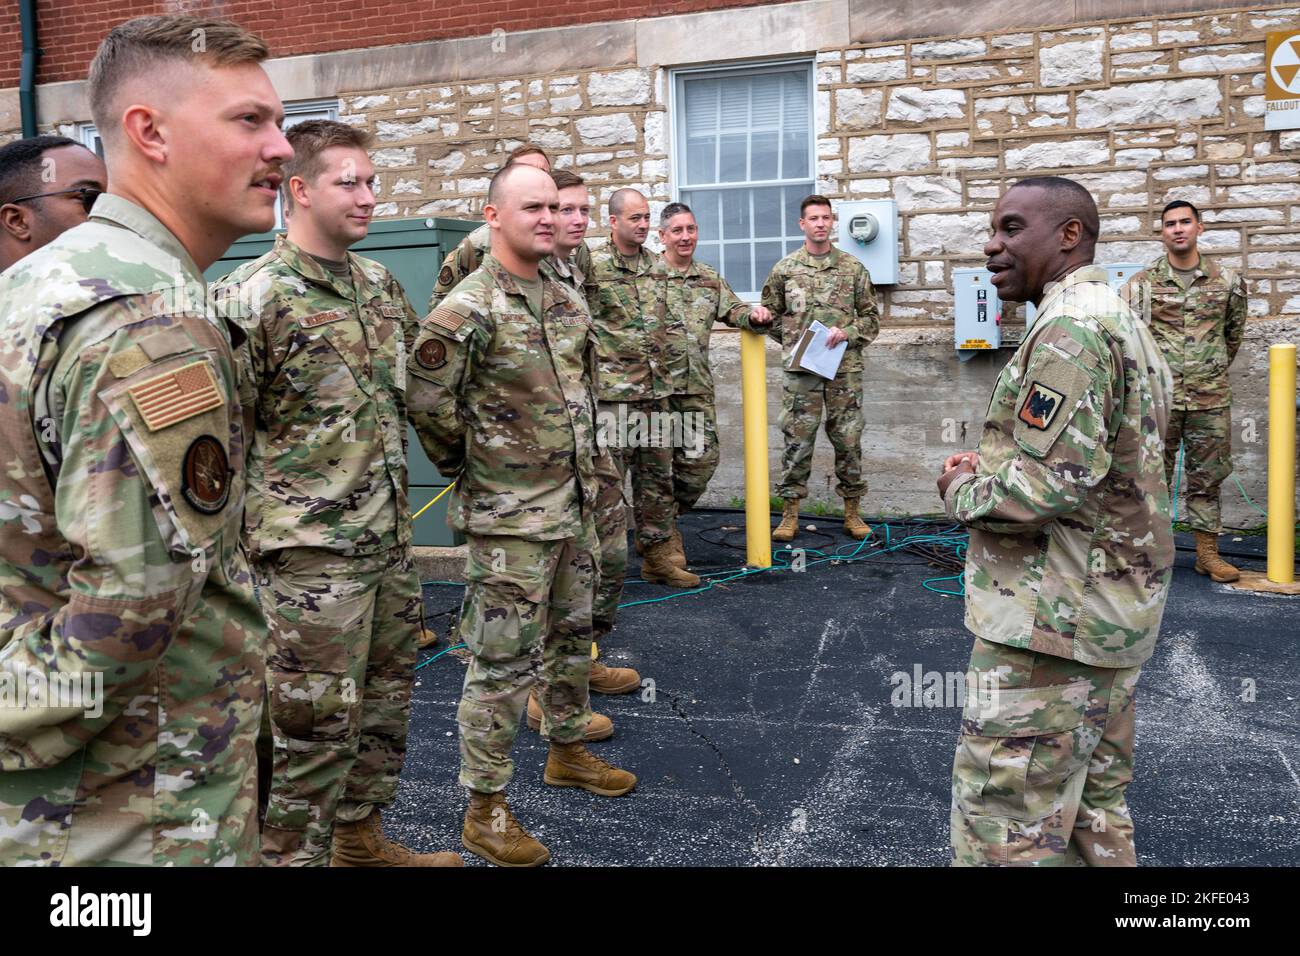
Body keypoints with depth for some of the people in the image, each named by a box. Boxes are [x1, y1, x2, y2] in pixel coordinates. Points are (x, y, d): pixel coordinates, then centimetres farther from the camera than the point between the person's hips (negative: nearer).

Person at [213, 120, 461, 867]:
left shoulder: (381, 284, 9)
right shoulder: (254, 297, -13)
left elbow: (416, 380, 23)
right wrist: (254, 522, -10)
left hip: (391, 539, 8)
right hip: (312, 551, -7)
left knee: (387, 698, 18)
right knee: (317, 722, 1)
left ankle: (361, 834, 36)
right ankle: (293, 855, 19)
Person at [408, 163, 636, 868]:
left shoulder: (566, 300, 8)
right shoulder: (467, 311, -17)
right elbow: (427, 404, -18)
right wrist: (469, 465, -6)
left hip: (573, 504, 8)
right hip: (510, 518, -8)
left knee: (571, 639, 21)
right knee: (505, 662, -1)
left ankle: (567, 752, 41)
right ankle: (485, 809, 13)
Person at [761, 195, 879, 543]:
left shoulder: (853, 268, 7)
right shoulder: (784, 269, 5)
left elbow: (871, 317, 9)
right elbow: (770, 315, 11)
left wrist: (848, 333, -9)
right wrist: (795, 342, -1)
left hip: (845, 369, 1)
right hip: (800, 370, -1)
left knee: (848, 440, 4)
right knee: (797, 440, 0)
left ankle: (852, 513, 16)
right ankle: (790, 514, 9)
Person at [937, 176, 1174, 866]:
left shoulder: (1069, 329, -17)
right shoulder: (1122, 322, 17)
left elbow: (1051, 484, -26)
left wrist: (963, 492, -7)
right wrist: (989, 469, 9)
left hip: (1051, 624, -11)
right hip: (1116, 609, 11)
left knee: (1004, 831, -4)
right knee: (1095, 806, 19)